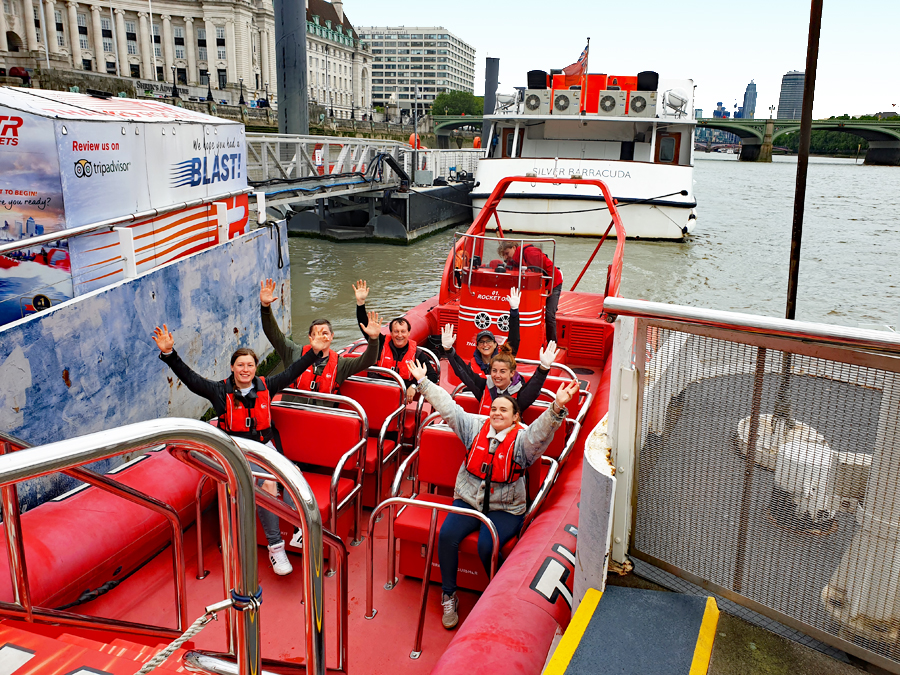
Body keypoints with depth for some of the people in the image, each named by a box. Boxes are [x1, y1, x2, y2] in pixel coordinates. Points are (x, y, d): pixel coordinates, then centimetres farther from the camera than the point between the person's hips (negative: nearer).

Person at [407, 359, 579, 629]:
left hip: (505, 509, -3)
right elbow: (448, 407, 8)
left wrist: (557, 408, -45)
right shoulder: (476, 427, 5)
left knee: (486, 546, -28)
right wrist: (423, 382, 7)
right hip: (468, 501, 4)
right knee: (446, 535, -21)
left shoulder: (522, 439, -6)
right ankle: (449, 596, -1)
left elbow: (542, 431, -27)